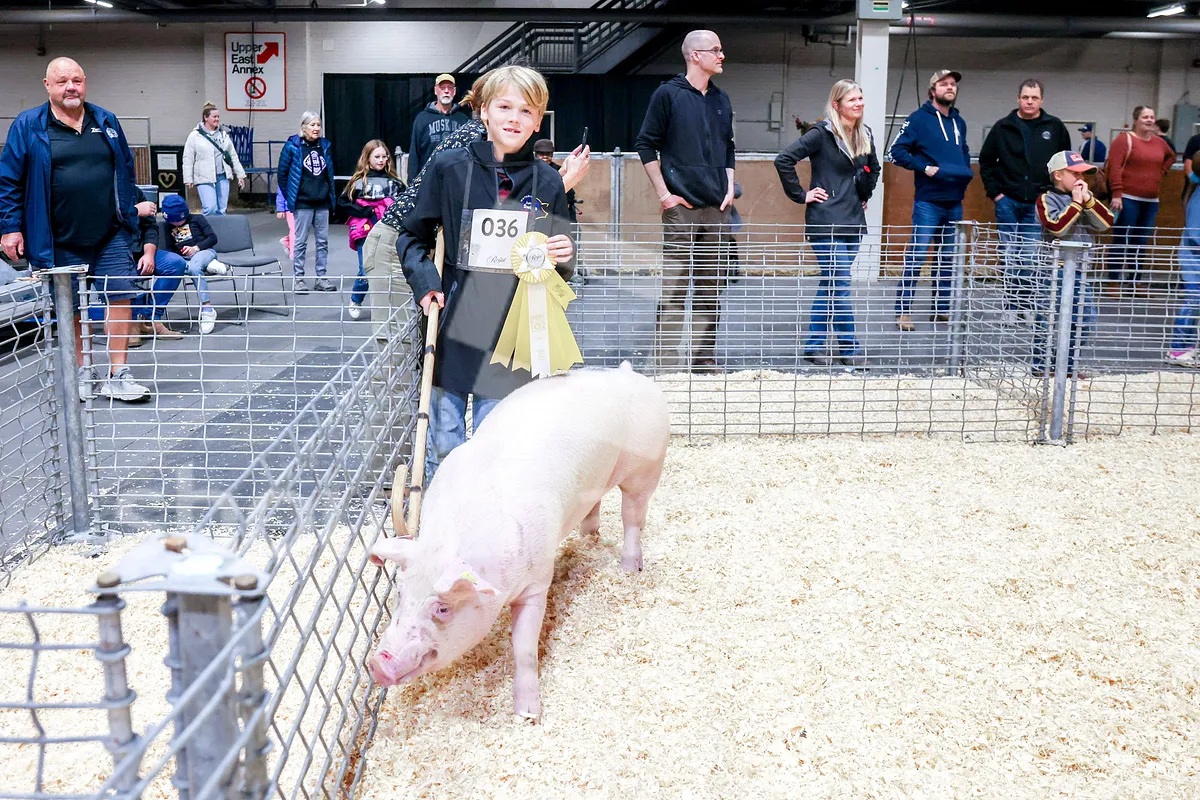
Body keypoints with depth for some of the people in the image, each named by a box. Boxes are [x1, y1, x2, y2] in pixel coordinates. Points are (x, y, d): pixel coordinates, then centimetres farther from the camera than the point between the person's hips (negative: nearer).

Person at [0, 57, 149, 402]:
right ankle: (81, 374, 24)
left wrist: (130, 213, 14)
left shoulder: (106, 121, 7)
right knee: (67, 309, 8)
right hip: (59, 241, -2)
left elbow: (126, 170, 16)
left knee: (120, 297, -2)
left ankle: (117, 376, 6)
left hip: (111, 235, 2)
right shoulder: (28, 126, -3)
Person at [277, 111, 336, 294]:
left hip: (322, 203, 5)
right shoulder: (293, 146, -5)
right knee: (300, 242, 0)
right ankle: (298, 279, 7)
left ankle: (321, 278, 15)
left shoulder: (325, 146, 8)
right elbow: (282, 173, 0)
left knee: (323, 241, 8)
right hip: (302, 203, -5)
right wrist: (288, 197, 0)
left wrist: (332, 196, 11)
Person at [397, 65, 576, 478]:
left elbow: (557, 270, 13)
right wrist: (424, 280, -7)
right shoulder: (449, 167, 0)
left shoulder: (547, 183, 4)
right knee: (444, 442, 5)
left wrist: (562, 256, -10)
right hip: (453, 328, 0)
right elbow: (412, 235, 10)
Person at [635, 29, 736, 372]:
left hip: (717, 208, 6)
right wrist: (663, 194, -8)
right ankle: (668, 366, -3)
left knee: (710, 289, 7)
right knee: (674, 289, -7)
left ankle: (705, 363, 14)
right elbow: (646, 145, -2)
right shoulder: (668, 94, -2)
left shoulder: (721, 100, 16)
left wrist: (729, 189, 11)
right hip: (681, 208, -6)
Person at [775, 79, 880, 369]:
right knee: (840, 287, -6)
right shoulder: (822, 133, -9)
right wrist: (800, 195, -13)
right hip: (826, 222, -7)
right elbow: (783, 160, -16)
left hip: (853, 222, 7)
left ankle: (814, 345, 18)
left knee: (830, 286, 10)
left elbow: (874, 168, 32)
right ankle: (850, 349, 3)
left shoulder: (864, 135, 12)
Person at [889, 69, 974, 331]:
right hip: (928, 201, -6)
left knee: (946, 258, 10)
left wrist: (967, 171, 11)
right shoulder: (919, 118, -3)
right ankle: (903, 311, -4)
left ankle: (941, 309, 18)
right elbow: (897, 150, -9)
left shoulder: (959, 122, 16)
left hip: (955, 201, 7)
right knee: (917, 255, -8)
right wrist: (925, 168, -17)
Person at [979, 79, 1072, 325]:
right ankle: (1010, 307, 9)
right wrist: (994, 191, 0)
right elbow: (986, 161, 8)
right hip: (1008, 201, 0)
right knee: (1010, 256, 2)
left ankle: (1027, 306, 11)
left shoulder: (1055, 127, 4)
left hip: (1038, 204, 0)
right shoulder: (1003, 127, 2)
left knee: (1030, 258, 1)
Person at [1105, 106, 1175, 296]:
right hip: (1128, 199, -6)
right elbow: (1114, 168, -14)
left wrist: (1162, 170, 17)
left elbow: (1171, 156, 36)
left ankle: (1136, 280, 16)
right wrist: (1116, 194, -21)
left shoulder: (1159, 142, 14)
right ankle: (1114, 281, 1)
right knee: (1121, 241, -4)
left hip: (1151, 201, 6)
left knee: (1141, 242, 9)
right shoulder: (1124, 139, -5)